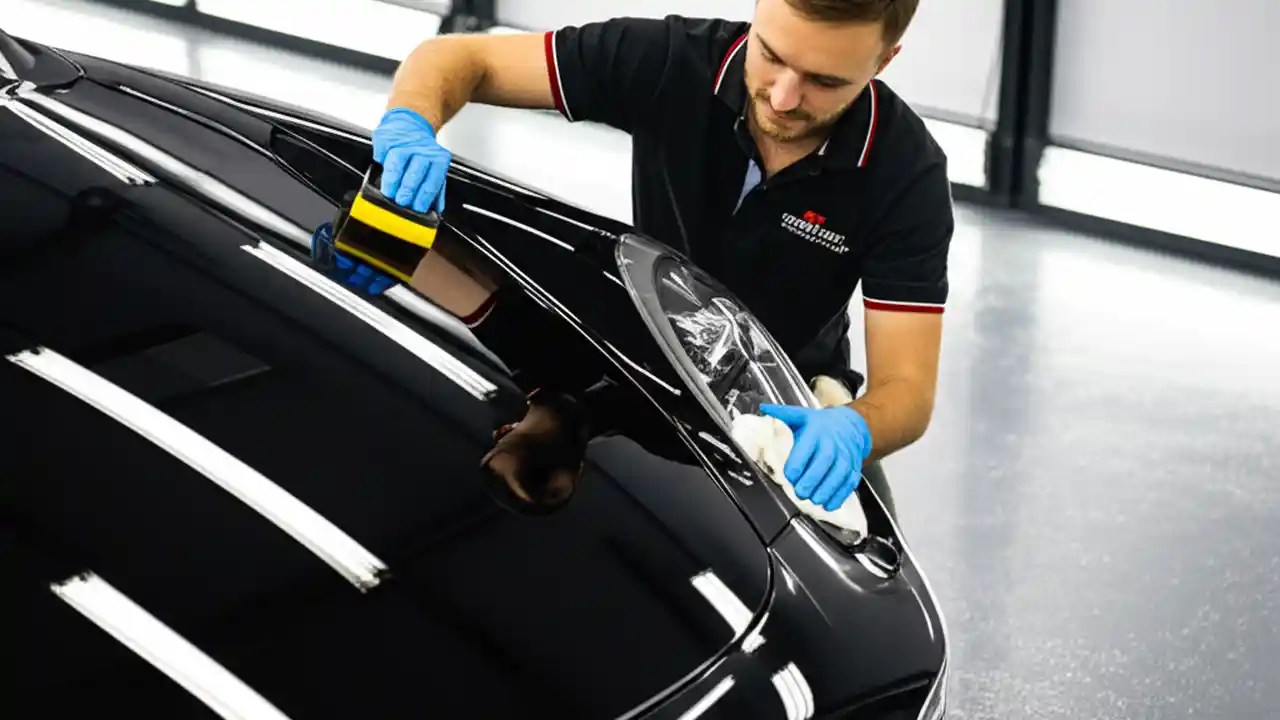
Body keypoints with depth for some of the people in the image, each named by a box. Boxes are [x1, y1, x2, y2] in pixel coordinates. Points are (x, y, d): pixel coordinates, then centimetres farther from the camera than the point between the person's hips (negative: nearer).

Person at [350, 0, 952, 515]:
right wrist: (407, 127, -38)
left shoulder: (907, 172, -23)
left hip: (790, 406, 0)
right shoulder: (672, 61, -21)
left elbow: (907, 389, -24)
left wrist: (852, 430, -48)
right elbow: (459, 58, -14)